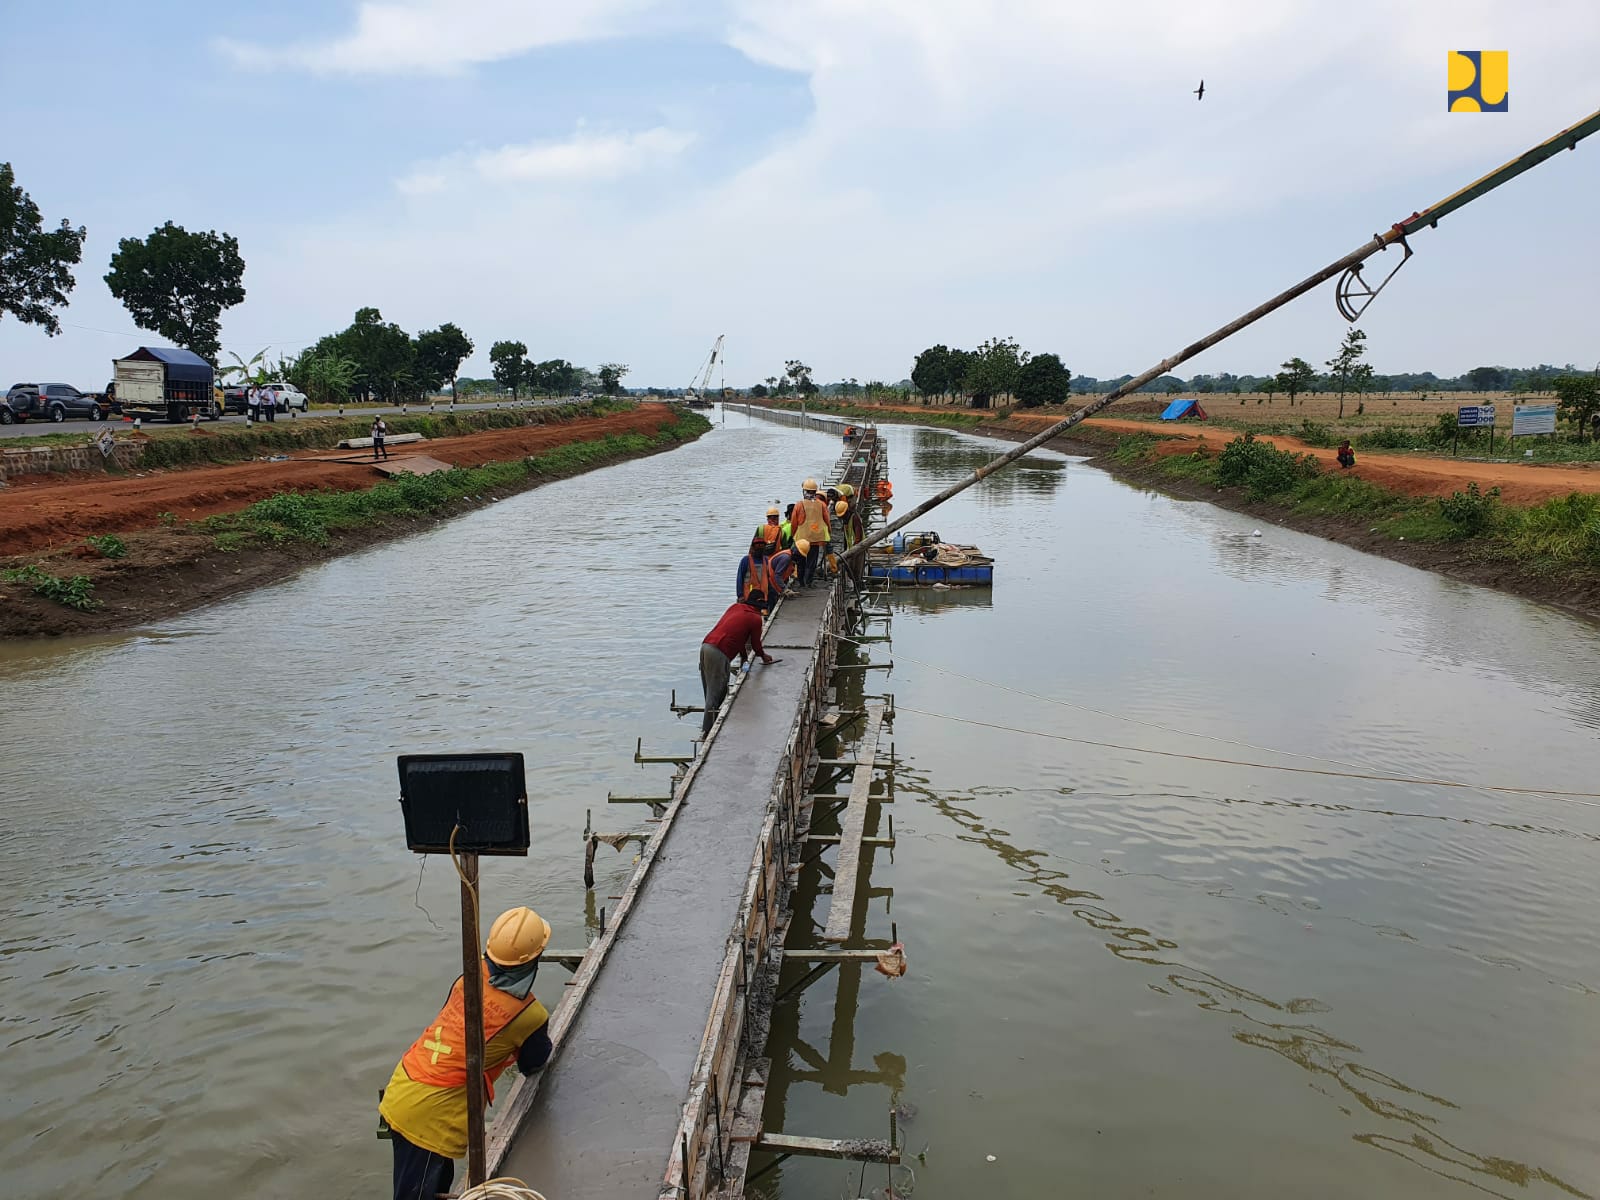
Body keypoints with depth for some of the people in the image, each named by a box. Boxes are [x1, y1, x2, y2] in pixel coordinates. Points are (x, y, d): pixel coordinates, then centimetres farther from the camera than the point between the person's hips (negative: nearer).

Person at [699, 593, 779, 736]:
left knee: (710, 690, 16)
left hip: (705, 645, 8)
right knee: (716, 693, -4)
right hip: (719, 653, -8)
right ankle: (707, 731, -6)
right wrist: (763, 656, 32)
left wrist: (743, 655, 37)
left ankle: (709, 724, 22)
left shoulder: (735, 606, 21)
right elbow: (755, 644, 11)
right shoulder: (755, 618, 0)